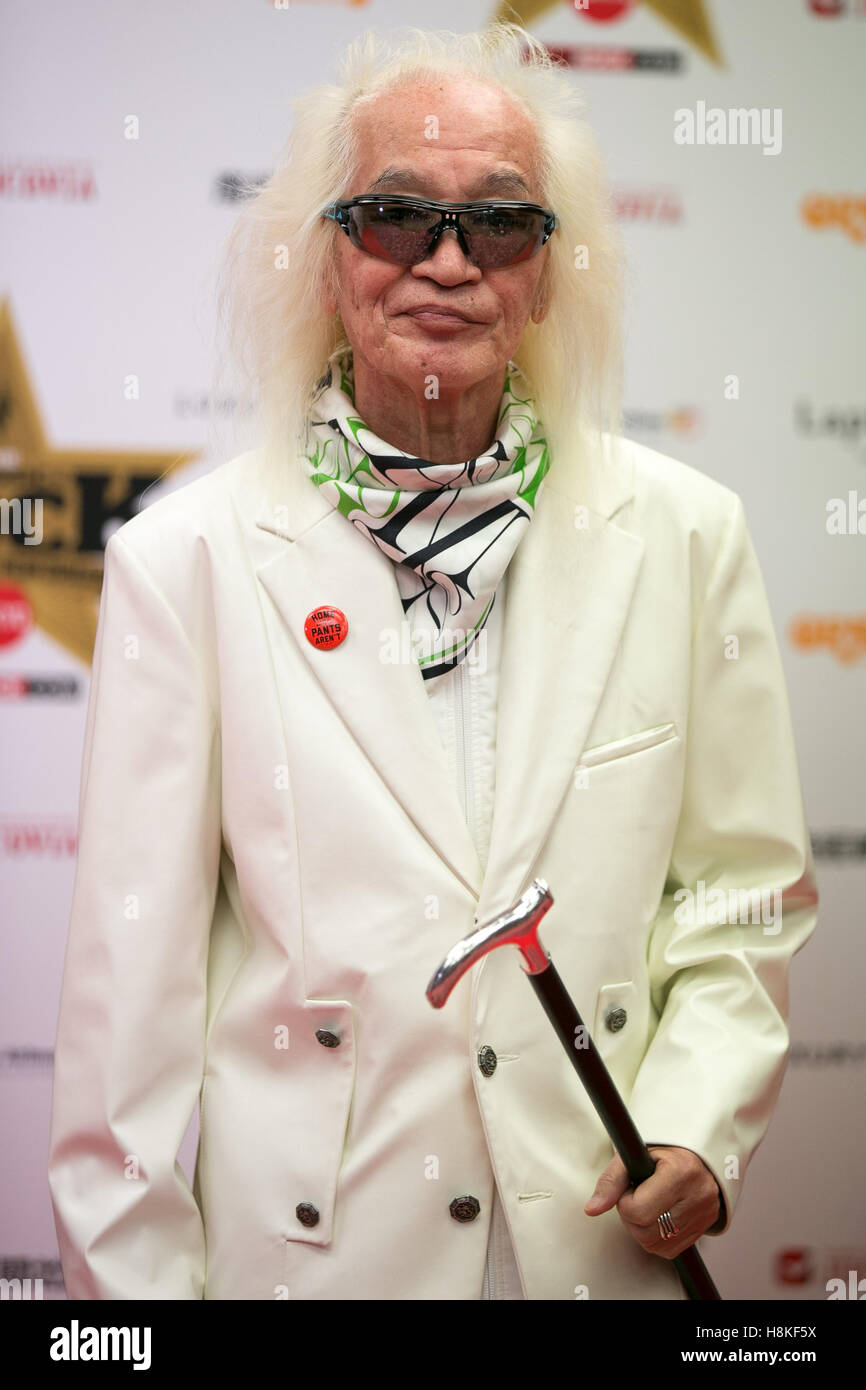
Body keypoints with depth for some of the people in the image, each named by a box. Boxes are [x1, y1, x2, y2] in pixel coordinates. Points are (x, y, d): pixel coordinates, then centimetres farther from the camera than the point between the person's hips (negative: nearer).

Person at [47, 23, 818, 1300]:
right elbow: (133, 970, -6)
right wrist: (134, 1278, -8)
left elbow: (747, 891, 5)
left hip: (604, 1239, 2)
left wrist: (701, 1126, -9)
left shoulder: (685, 536, 0)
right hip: (294, 1238, -1)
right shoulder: (189, 557, -6)